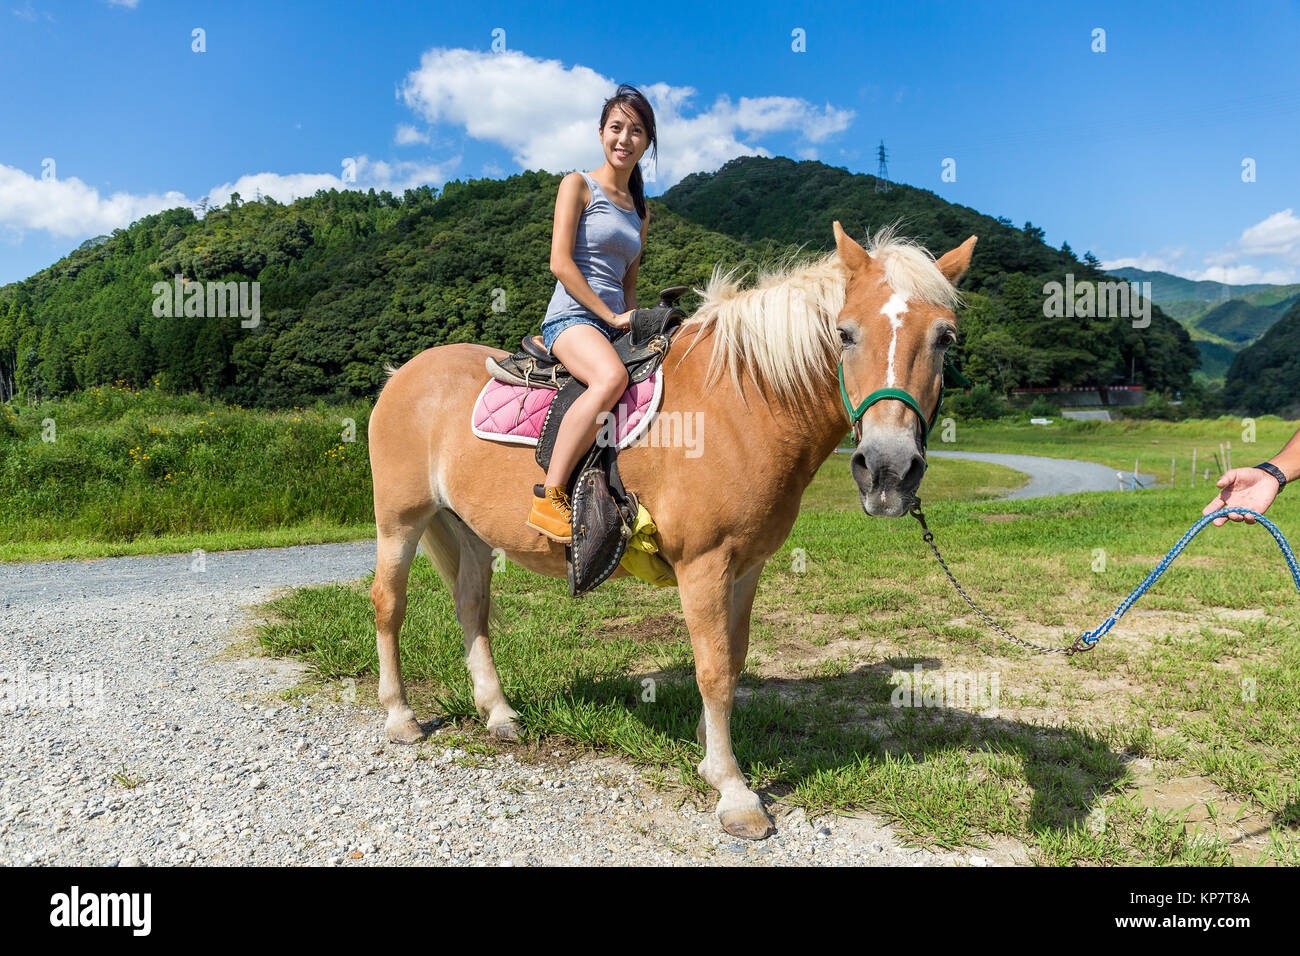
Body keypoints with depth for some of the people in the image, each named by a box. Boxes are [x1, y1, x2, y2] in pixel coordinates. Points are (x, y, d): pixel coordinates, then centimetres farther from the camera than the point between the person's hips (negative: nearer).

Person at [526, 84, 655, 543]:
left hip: (616, 325, 7)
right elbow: (560, 262, -7)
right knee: (611, 377, -37)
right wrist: (611, 316, -11)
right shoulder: (578, 185, 4)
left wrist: (636, 325, 5)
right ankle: (548, 498, -33)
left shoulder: (639, 209, 22)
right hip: (572, 317, -7)